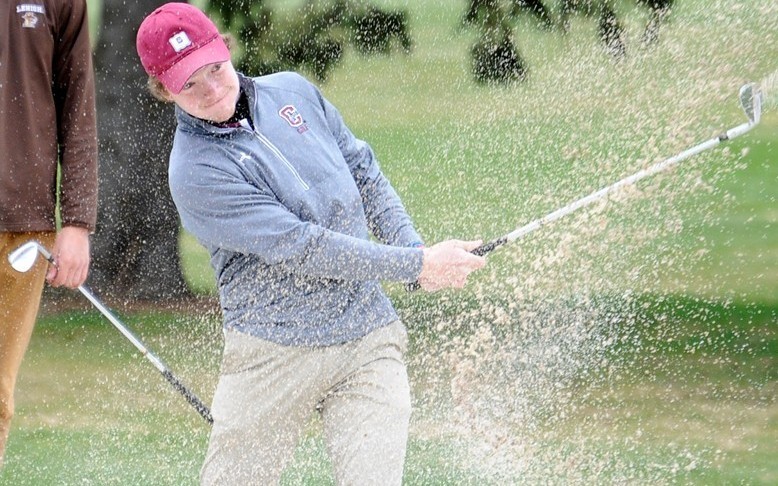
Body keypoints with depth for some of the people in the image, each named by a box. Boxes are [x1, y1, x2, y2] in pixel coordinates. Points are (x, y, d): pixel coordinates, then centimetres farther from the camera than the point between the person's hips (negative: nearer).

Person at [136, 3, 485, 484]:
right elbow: (299, 247, -19)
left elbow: (365, 172, 19)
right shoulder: (195, 172, -14)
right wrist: (417, 265, -19)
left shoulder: (293, 92, 7)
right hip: (276, 351, -4)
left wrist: (415, 248, 3)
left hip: (369, 340, 4)